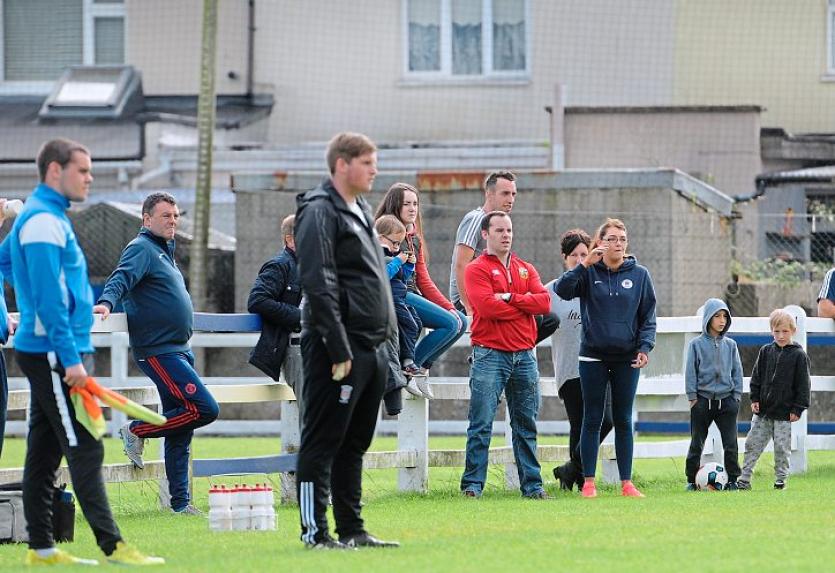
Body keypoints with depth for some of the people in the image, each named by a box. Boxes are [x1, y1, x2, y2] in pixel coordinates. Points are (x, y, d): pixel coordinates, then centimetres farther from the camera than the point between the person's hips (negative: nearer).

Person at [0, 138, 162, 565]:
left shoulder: (42, 216, 16)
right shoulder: (44, 222, -15)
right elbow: (49, 299, -21)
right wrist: (71, 359, -22)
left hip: (47, 352, 10)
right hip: (52, 353, -10)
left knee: (45, 452, 10)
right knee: (84, 450, -12)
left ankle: (41, 546, 12)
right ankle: (112, 545, -15)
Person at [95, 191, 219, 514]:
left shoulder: (164, 251, 20)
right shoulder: (142, 249, -8)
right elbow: (122, 278, -25)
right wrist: (107, 303, -42)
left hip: (179, 351, 10)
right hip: (158, 351, -10)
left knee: (180, 430, 9)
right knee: (204, 409, -18)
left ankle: (180, 501, 12)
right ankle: (137, 431, -4)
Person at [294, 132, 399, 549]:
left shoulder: (360, 211, 19)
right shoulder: (320, 212, -11)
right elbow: (319, 285, -18)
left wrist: (384, 337, 19)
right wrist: (338, 349, -22)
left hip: (371, 348, 9)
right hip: (339, 348, -9)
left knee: (354, 443, 12)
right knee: (323, 441, -5)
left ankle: (352, 530, 17)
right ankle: (315, 531, -4)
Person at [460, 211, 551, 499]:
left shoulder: (526, 270, 17)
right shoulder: (477, 269, 1)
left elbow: (544, 301, 1)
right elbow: (487, 306, -15)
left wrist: (510, 298, -10)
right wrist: (525, 306, -4)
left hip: (525, 356, 5)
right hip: (490, 355, -5)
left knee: (526, 425, 8)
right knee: (481, 424, -7)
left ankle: (532, 484, 11)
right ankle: (472, 484, -5)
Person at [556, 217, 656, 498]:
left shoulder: (639, 275, 2)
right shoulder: (589, 273, -1)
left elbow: (648, 316, 6)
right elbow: (563, 290, -17)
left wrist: (645, 347, -7)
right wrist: (585, 265, -24)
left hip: (626, 359, 1)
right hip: (593, 356, -1)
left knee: (623, 421, 6)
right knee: (592, 420, 3)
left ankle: (626, 482, 9)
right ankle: (589, 482, 6)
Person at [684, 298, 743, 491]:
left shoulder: (730, 345, 7)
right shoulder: (697, 344, 0)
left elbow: (737, 371, 10)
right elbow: (690, 372, 0)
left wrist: (737, 395, 3)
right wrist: (692, 397, -6)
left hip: (727, 400, 2)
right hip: (703, 400, -2)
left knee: (731, 444, -2)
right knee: (697, 444, 5)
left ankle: (732, 479, 5)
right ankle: (692, 480, 14)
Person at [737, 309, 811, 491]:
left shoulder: (798, 355, -5)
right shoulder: (766, 352, 6)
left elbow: (803, 385, -4)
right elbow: (756, 378, 12)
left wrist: (797, 409, -8)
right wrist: (755, 399, 2)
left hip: (784, 412, -4)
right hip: (763, 410, 4)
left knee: (782, 447, 0)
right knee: (753, 444, 4)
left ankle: (781, 480, 12)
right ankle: (744, 480, 8)